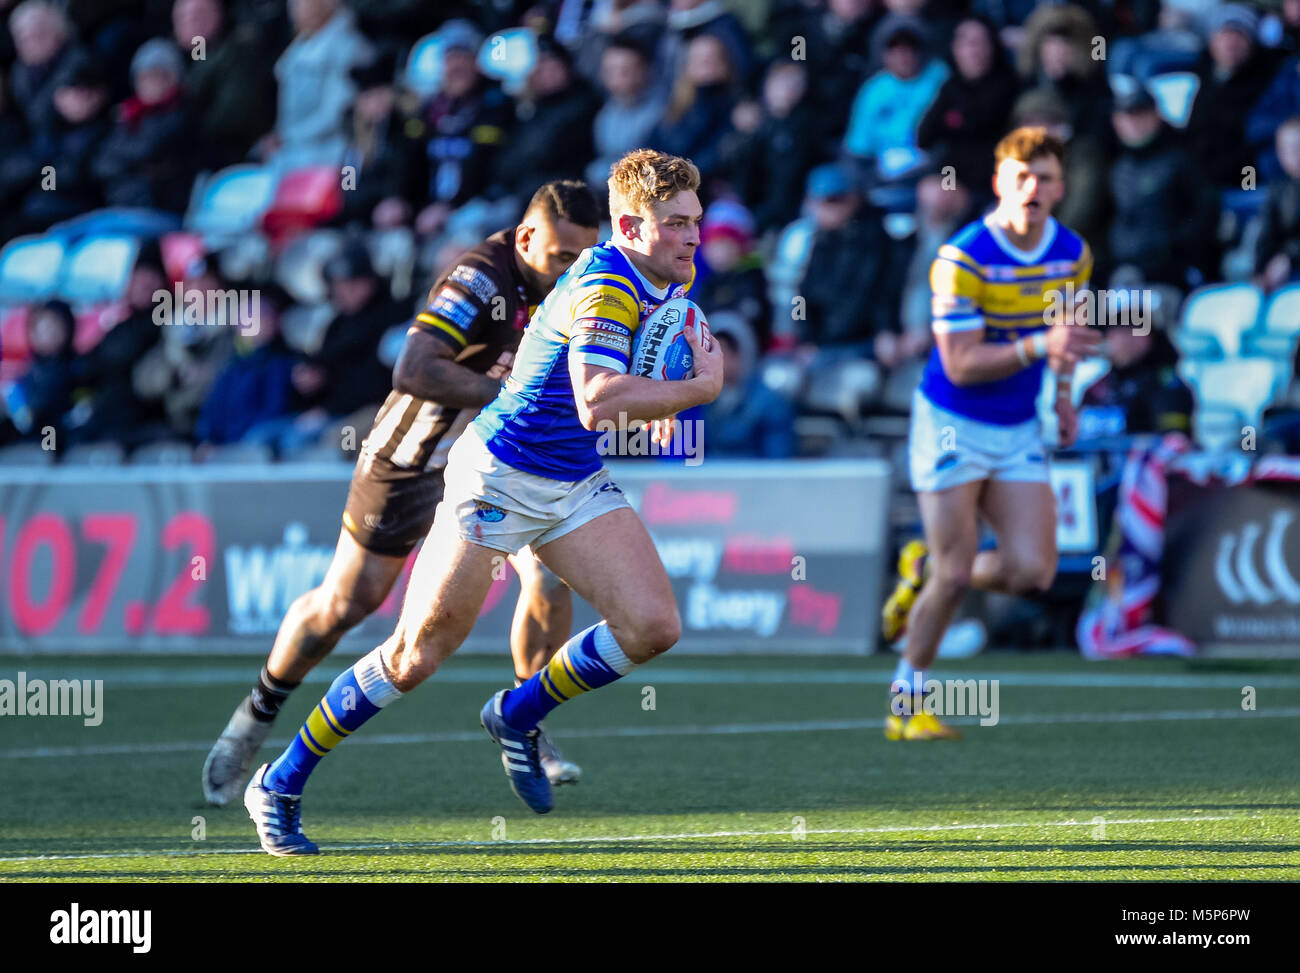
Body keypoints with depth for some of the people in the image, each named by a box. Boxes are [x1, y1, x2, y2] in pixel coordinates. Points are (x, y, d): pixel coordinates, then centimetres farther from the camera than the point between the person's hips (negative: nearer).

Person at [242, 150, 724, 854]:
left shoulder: (671, 279, 2)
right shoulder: (605, 287, -25)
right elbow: (596, 403, -41)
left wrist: (665, 399, 8)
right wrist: (699, 387, -31)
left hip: (577, 485, 8)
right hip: (500, 476, -8)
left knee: (652, 625, -11)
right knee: (415, 658, -3)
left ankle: (517, 715, 13)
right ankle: (280, 783, 13)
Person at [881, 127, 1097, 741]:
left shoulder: (1073, 254, -1)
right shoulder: (962, 259, -20)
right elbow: (961, 364, -23)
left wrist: (1063, 390, 9)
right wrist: (1040, 346, -34)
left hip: (1017, 430, 5)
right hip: (952, 425, -5)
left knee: (1030, 570, -7)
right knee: (955, 575, -7)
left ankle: (924, 571, 22)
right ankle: (908, 699, 11)